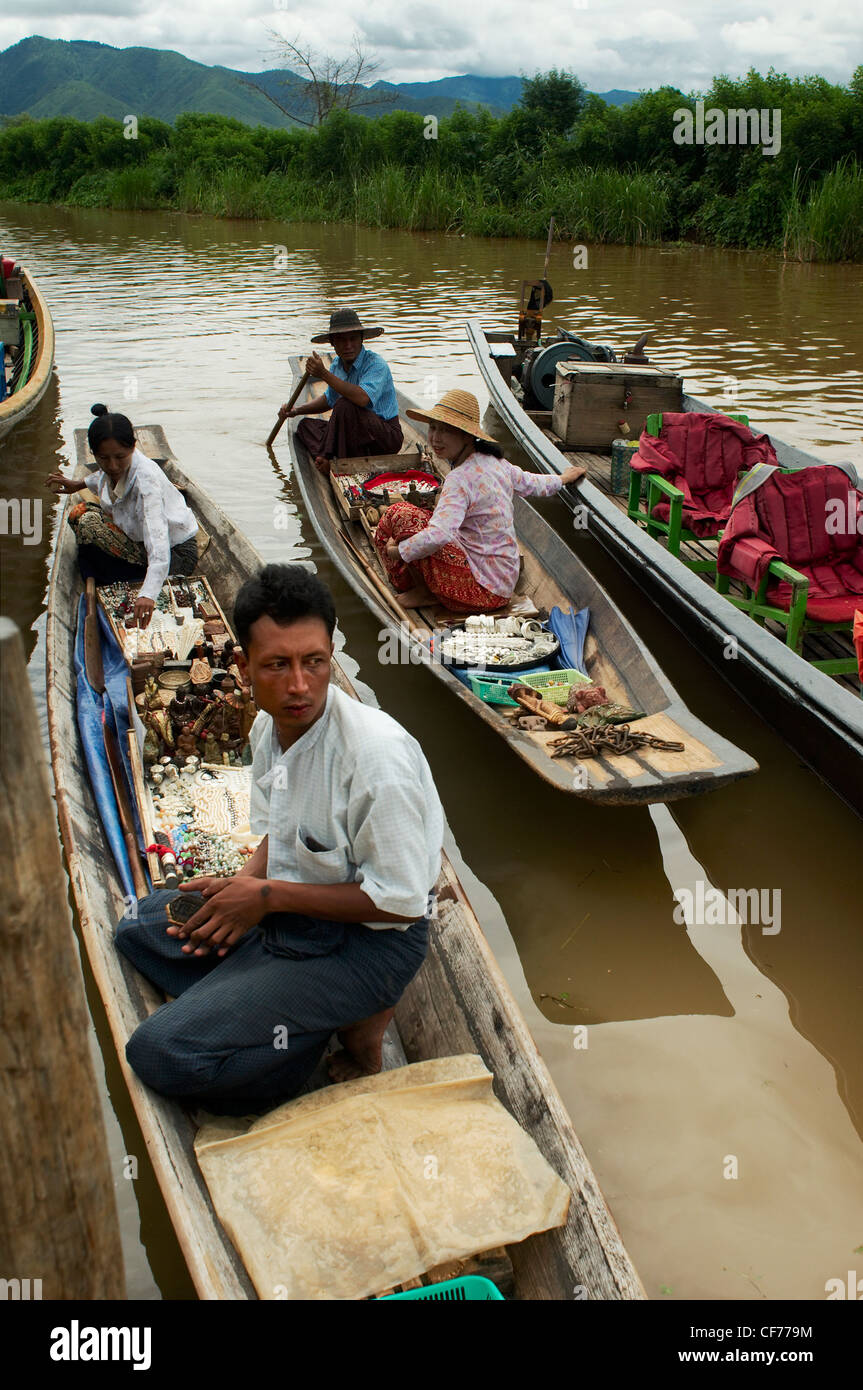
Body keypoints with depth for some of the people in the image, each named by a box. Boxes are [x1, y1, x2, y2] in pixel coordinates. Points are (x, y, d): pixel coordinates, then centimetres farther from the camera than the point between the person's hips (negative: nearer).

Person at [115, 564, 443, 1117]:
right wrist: (239, 887, -6)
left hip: (370, 940, -9)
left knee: (161, 1051, -17)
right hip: (289, 907, 9)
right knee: (139, 925, 15)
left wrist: (268, 895, -19)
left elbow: (400, 900, -23)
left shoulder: (377, 753, -27)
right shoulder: (270, 725, 0)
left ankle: (352, 1028, -2)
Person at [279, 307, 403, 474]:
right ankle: (327, 460, -21)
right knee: (306, 425, 4)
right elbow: (329, 399, 27)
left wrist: (324, 374, -33)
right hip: (359, 434, 8)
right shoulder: (337, 365, 6)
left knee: (345, 405, -31)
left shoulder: (376, 364, -18)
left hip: (388, 437, -8)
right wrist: (297, 410, 14)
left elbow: (362, 398, -39)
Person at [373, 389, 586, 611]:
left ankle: (425, 593, 3)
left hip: (482, 589, -10)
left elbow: (439, 535, -36)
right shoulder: (493, 462, 3)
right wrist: (563, 478, 43)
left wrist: (399, 551, -21)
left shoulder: (461, 478, -24)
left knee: (400, 515, -12)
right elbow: (530, 484, 22)